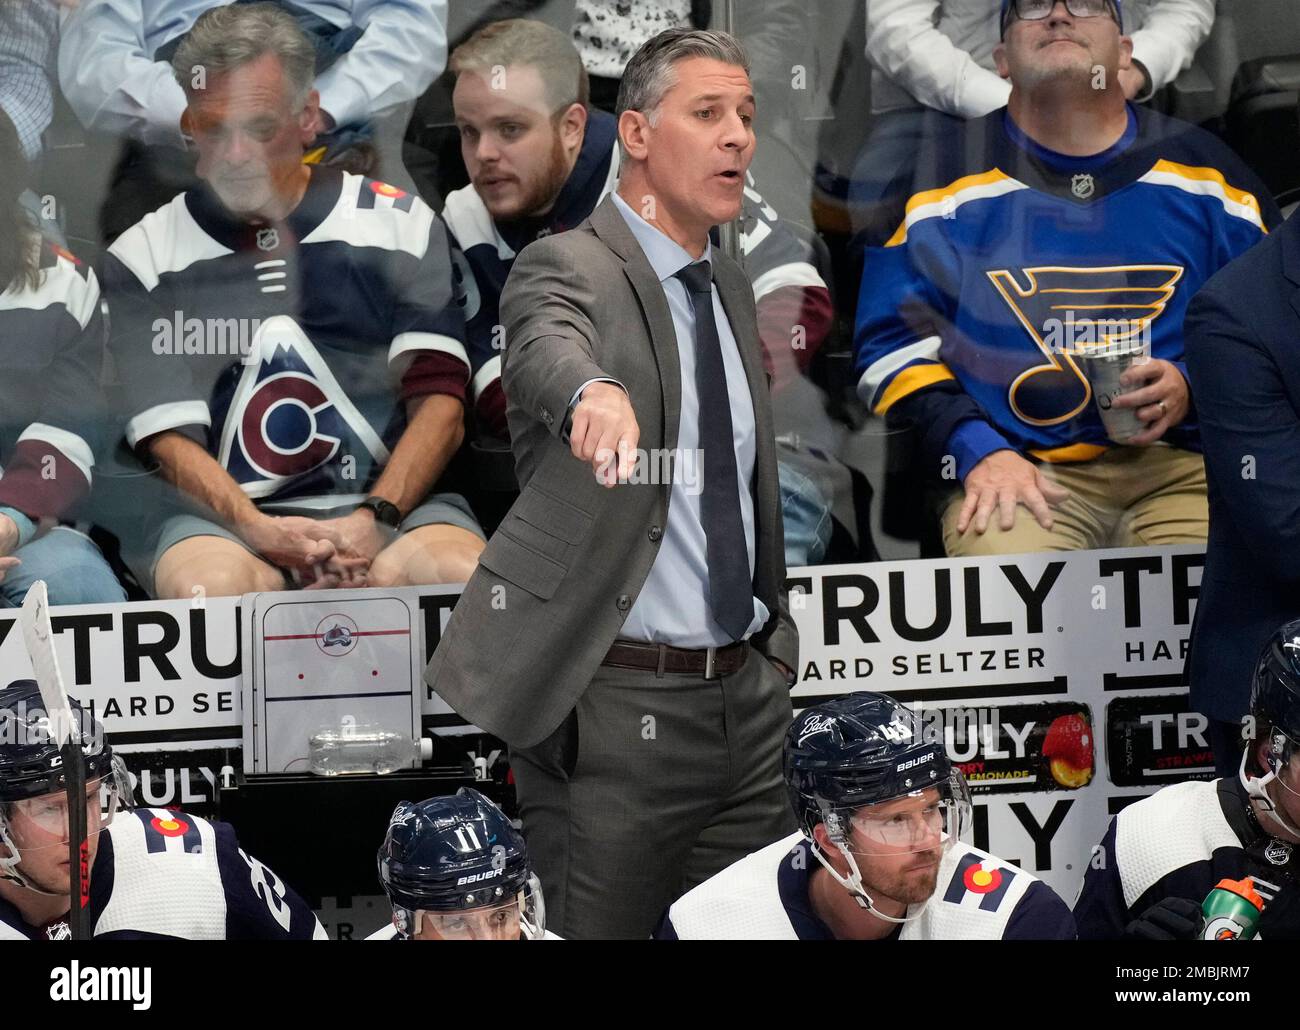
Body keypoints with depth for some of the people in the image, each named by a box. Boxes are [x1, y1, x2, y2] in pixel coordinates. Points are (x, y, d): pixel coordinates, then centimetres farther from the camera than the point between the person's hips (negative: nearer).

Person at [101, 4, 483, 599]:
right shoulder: (143, 259, 11)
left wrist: (376, 518, -14)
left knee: (464, 573, -33)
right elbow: (168, 438, 2)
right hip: (223, 519, -1)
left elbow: (440, 404, 4)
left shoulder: (400, 227, 13)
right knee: (209, 588, -38)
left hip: (391, 502, 2)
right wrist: (258, 530, -18)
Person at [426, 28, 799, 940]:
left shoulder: (732, 286, 15)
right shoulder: (567, 268, -9)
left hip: (748, 691, 7)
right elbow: (548, 350, -34)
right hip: (617, 703, -7)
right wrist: (594, 392, -57)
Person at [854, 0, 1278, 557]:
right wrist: (977, 451, -8)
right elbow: (892, 348, 7)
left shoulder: (1206, 172, 16)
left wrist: (1195, 390, -1)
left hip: (1179, 464, 1)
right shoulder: (943, 178, 12)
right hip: (1015, 467, -1)